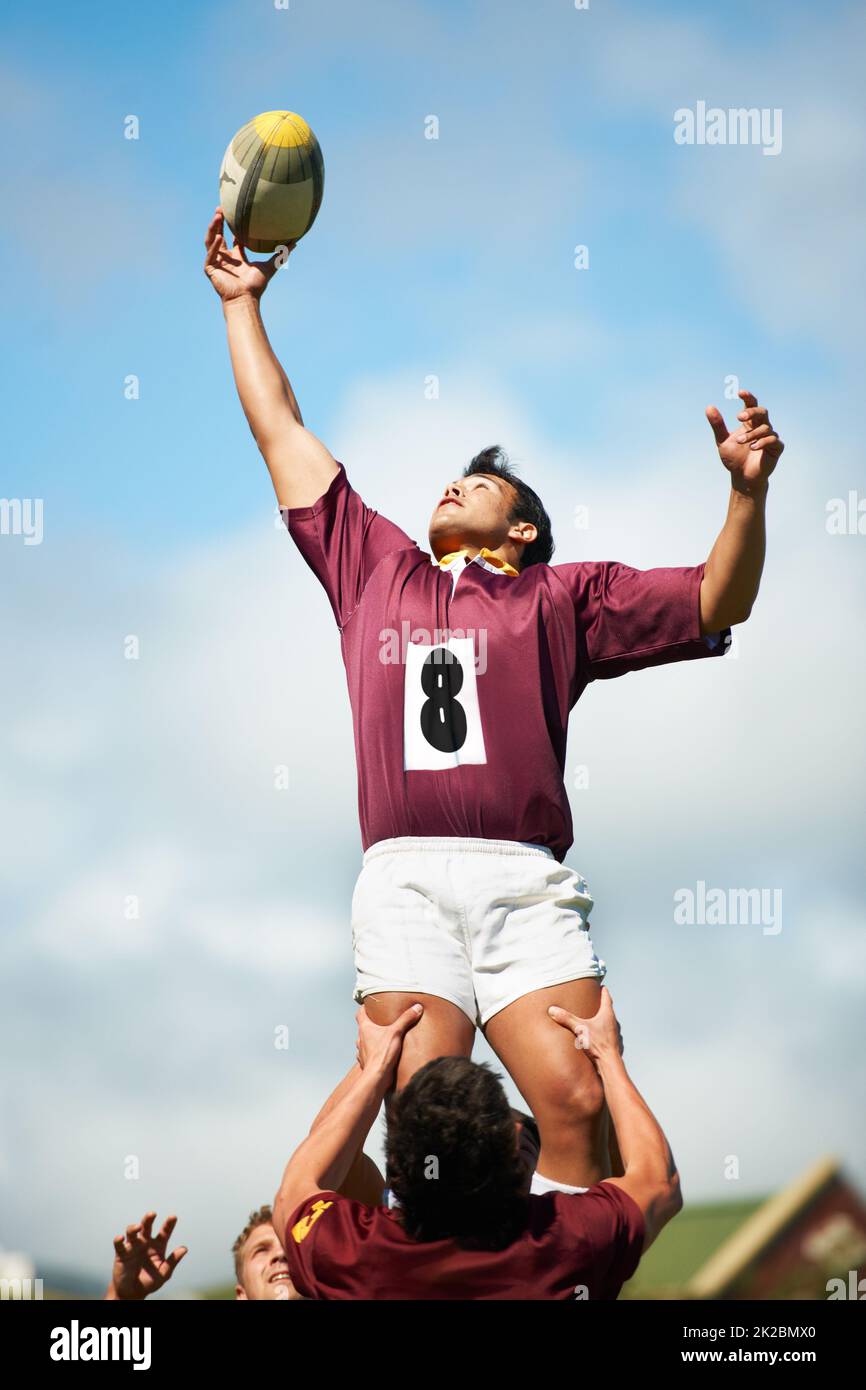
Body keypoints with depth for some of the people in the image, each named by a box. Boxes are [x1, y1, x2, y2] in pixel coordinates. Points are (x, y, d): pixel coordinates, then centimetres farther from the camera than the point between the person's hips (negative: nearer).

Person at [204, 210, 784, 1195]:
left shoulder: (559, 597, 22)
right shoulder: (373, 569, 28)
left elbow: (718, 603, 17)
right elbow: (284, 434, 35)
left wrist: (747, 490, 2)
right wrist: (241, 304, 39)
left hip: (526, 882, -1)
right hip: (404, 882, 1)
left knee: (579, 1103, -17)